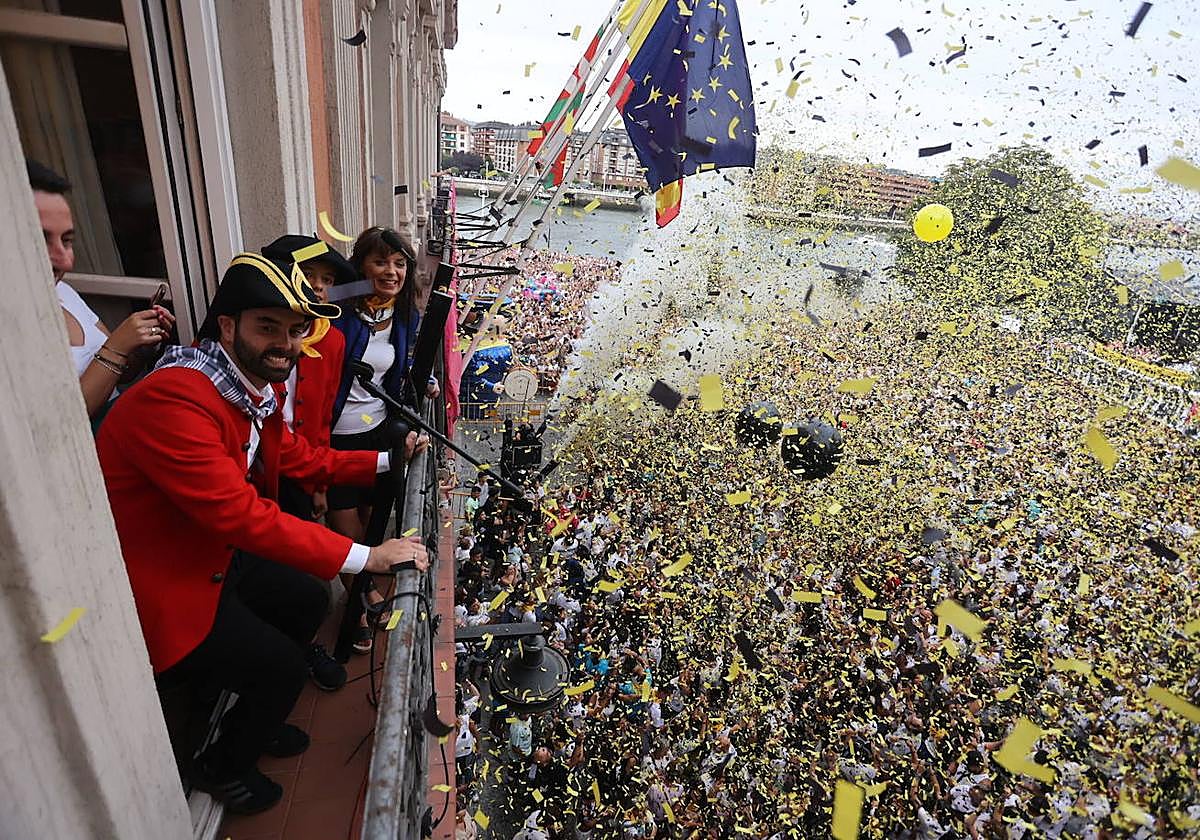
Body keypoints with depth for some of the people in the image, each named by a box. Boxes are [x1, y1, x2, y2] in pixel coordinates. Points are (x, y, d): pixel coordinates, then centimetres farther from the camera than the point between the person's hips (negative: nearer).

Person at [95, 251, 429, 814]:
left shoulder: (258, 386, -3)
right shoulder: (172, 400, -33)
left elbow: (296, 457, 10)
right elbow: (243, 515, -37)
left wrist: (386, 460, 3)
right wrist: (366, 557, -34)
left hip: (215, 556, 9)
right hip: (161, 592, -9)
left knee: (308, 604, 16)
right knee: (284, 665, -2)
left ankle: (254, 719, 39)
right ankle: (222, 765, 29)